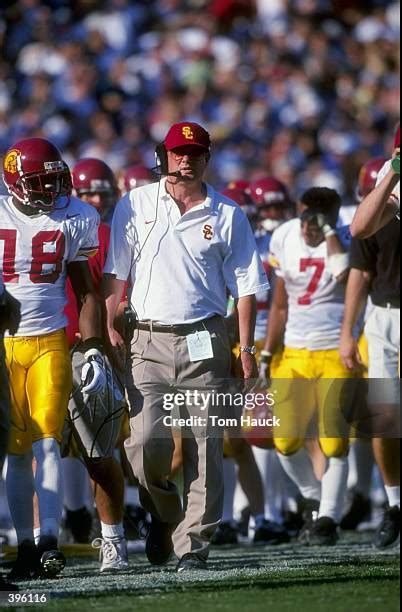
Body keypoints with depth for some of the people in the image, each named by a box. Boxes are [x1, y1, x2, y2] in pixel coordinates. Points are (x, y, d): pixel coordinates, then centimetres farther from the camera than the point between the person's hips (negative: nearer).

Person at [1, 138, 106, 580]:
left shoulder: (72, 220, 4)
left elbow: (85, 292, 11)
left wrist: (93, 350, 4)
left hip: (50, 342, 0)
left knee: (46, 441, -12)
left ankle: (49, 542, -16)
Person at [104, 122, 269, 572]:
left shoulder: (226, 215, 7)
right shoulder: (136, 205, 7)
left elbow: (244, 286, 7)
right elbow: (115, 273, 9)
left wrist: (246, 348, 0)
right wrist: (110, 328, 0)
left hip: (204, 343, 0)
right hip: (149, 343, 0)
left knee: (203, 448, -3)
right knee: (145, 444, -10)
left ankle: (193, 545, 3)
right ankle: (164, 515, 18)